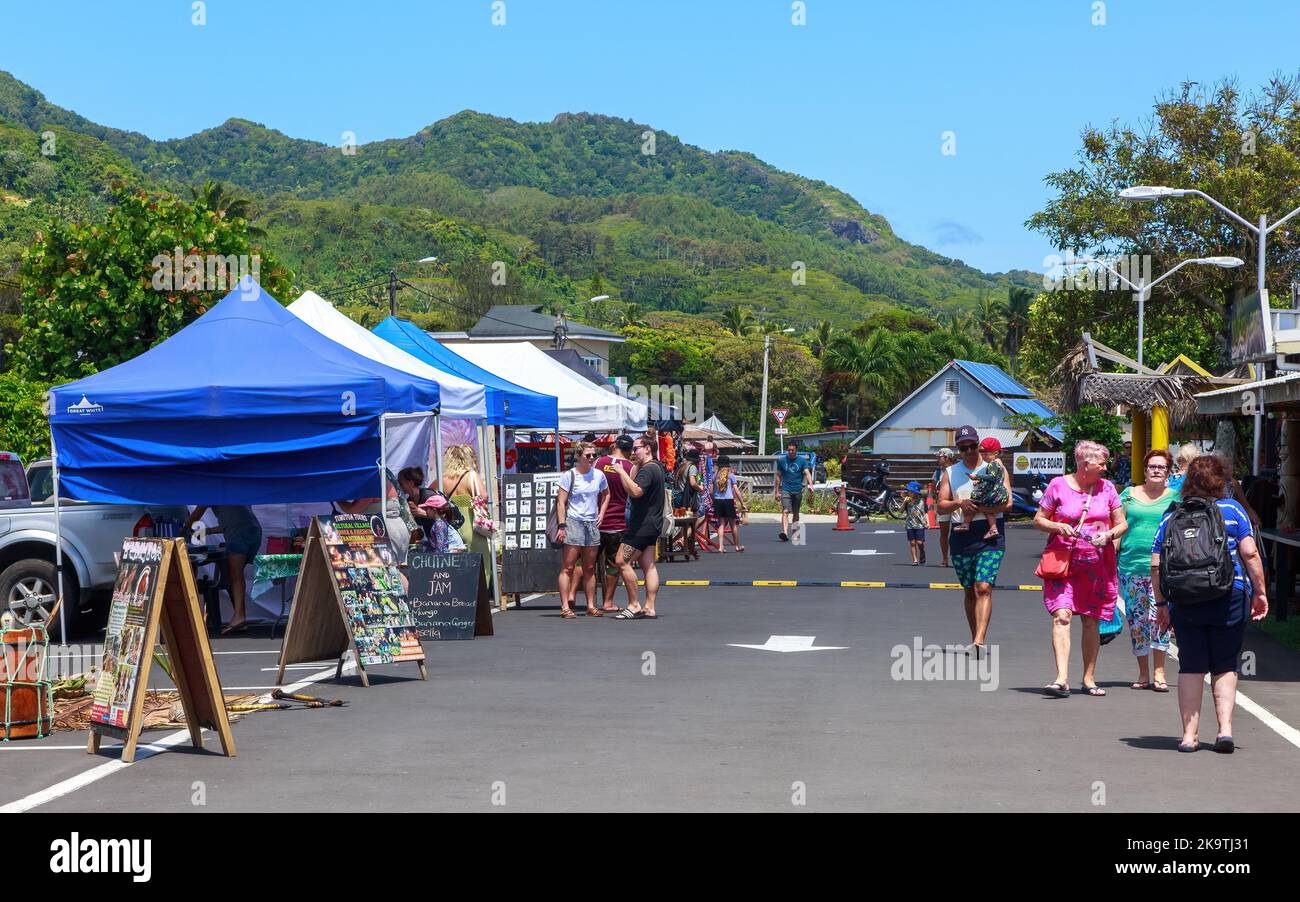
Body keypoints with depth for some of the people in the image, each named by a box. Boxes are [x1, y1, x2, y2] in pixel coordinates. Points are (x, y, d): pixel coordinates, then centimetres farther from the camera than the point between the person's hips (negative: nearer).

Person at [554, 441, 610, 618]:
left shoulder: (599, 475, 7)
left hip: (592, 524, 5)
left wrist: (601, 514, 11)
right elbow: (561, 502, -7)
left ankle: (591, 605, 16)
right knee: (568, 567, -6)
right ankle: (565, 607, -7)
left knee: (589, 568, 10)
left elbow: (606, 494, 24)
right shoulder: (569, 476, -6)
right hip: (573, 522, -5)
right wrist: (562, 526, -14)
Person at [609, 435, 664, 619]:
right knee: (649, 565, 7)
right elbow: (633, 490, 20)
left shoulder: (648, 469, -15)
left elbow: (635, 491, -29)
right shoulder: (657, 468, 17)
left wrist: (622, 472, -21)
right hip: (651, 524, 11)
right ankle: (649, 608, 5)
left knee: (622, 561, -8)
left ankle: (633, 605, -7)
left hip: (642, 525, -11)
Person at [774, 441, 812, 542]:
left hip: (798, 490, 1)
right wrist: (777, 491, 8)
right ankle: (785, 533, -30)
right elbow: (778, 476, 10)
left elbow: (807, 473, -7)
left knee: (795, 513, 11)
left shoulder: (802, 460, 2)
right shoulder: (781, 460, 4)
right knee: (785, 511, -17)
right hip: (785, 490, -1)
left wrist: (810, 485, -24)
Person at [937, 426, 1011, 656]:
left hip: (990, 534, -3)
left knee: (983, 588, -16)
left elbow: (1007, 502, -6)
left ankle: (979, 642, -25)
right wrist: (959, 503, -16)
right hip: (961, 536, 4)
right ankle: (976, 639, 21)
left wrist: (977, 509, -14)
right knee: (969, 592, 10)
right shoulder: (950, 473, 13)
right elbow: (941, 506, 5)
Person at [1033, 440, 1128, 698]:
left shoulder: (1106, 487, 8)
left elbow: (1122, 523, 11)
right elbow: (1038, 520, 4)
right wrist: (1057, 527, -16)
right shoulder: (1058, 486, 0)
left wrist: (1109, 534, -10)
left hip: (1097, 563, 3)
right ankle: (1062, 679, -22)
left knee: (1092, 621, 7)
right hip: (1063, 561, -3)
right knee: (1061, 616, -16)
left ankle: (1089, 678, 19)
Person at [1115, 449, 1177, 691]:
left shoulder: (1174, 497, 8)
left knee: (1158, 616, -14)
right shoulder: (1129, 494, 11)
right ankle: (1143, 674, 15)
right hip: (1131, 566, 2)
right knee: (1136, 619, 5)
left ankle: (1159, 673, -8)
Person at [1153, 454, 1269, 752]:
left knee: (1190, 667, 7)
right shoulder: (1232, 509, 1)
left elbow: (1156, 565, 3)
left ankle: (1189, 735, 5)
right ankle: (1225, 727, -1)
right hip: (1229, 598, -1)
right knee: (1225, 666, 10)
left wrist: (1161, 603, 10)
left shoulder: (1171, 515, 6)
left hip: (1184, 601, 1)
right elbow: (1250, 553, -6)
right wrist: (1259, 592, 1)